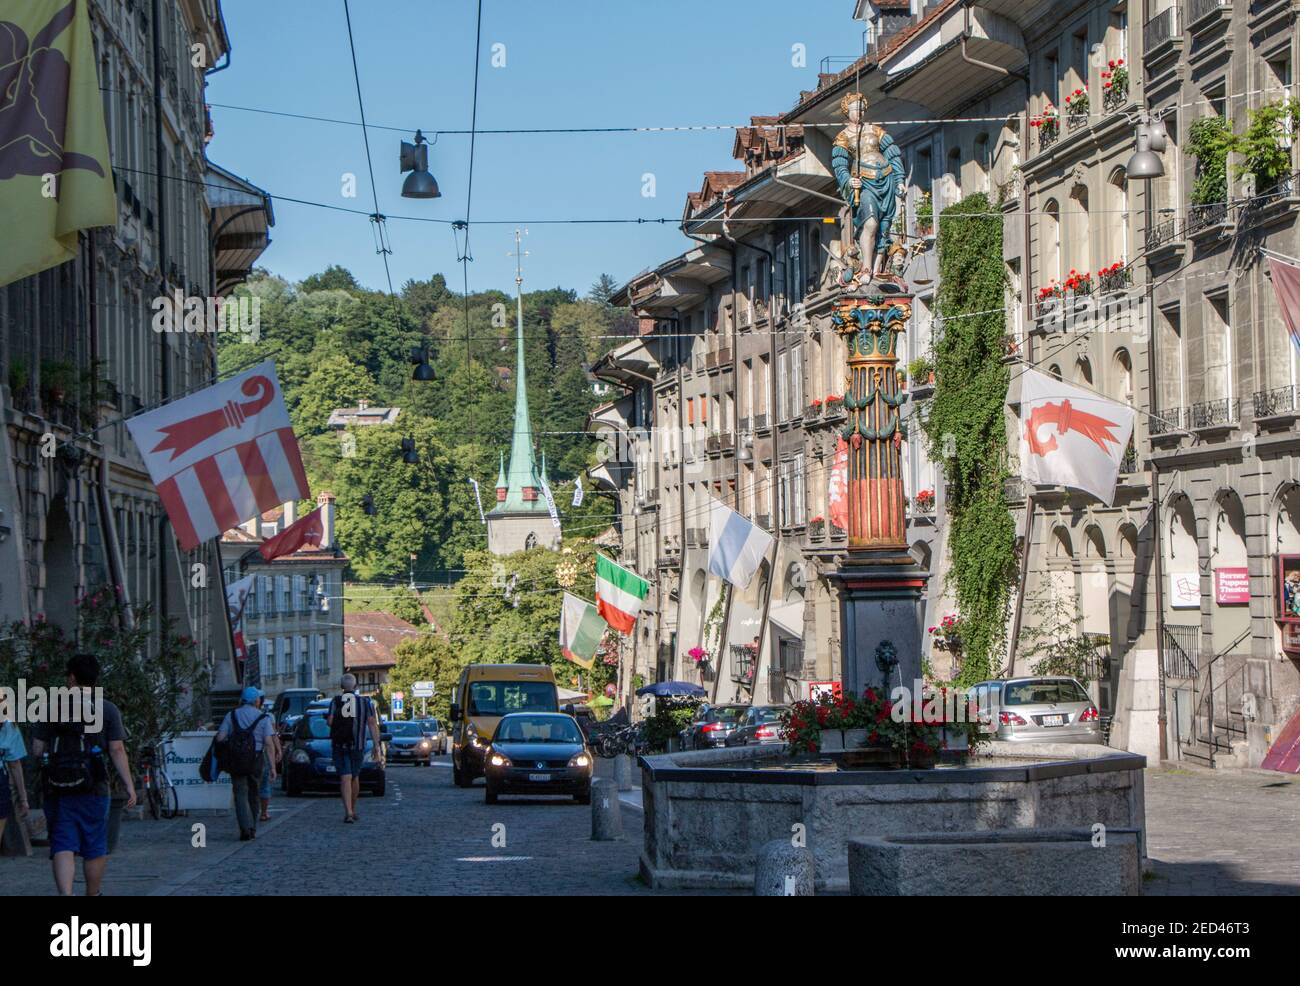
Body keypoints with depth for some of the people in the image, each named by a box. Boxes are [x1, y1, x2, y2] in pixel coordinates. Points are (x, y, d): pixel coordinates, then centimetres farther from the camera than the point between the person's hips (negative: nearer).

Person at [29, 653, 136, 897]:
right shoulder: (106, 709, 0)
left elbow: (37, 749, 4)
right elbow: (117, 750, -5)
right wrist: (129, 785, -1)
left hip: (57, 790, 1)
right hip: (93, 789, -1)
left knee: (62, 848, -1)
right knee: (95, 848, 12)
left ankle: (66, 894, -20)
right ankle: (93, 895, 23)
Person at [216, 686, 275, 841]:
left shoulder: (231, 715, 4)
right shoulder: (263, 718, 1)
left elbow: (220, 738, -3)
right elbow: (268, 742, -7)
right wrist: (272, 766, -7)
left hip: (235, 761, 0)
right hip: (255, 761, 0)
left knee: (240, 794, 0)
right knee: (253, 795, 14)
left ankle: (245, 828, -16)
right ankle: (252, 829, 20)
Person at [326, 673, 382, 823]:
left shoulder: (335, 701, 1)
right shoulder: (365, 702, 5)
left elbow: (330, 721, -10)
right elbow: (372, 724, -1)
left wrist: (328, 720, 15)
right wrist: (377, 746, -2)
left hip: (339, 745, -1)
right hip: (358, 745, 1)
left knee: (345, 778, -5)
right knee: (355, 777, 18)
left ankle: (348, 812, -19)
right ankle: (352, 810, 29)